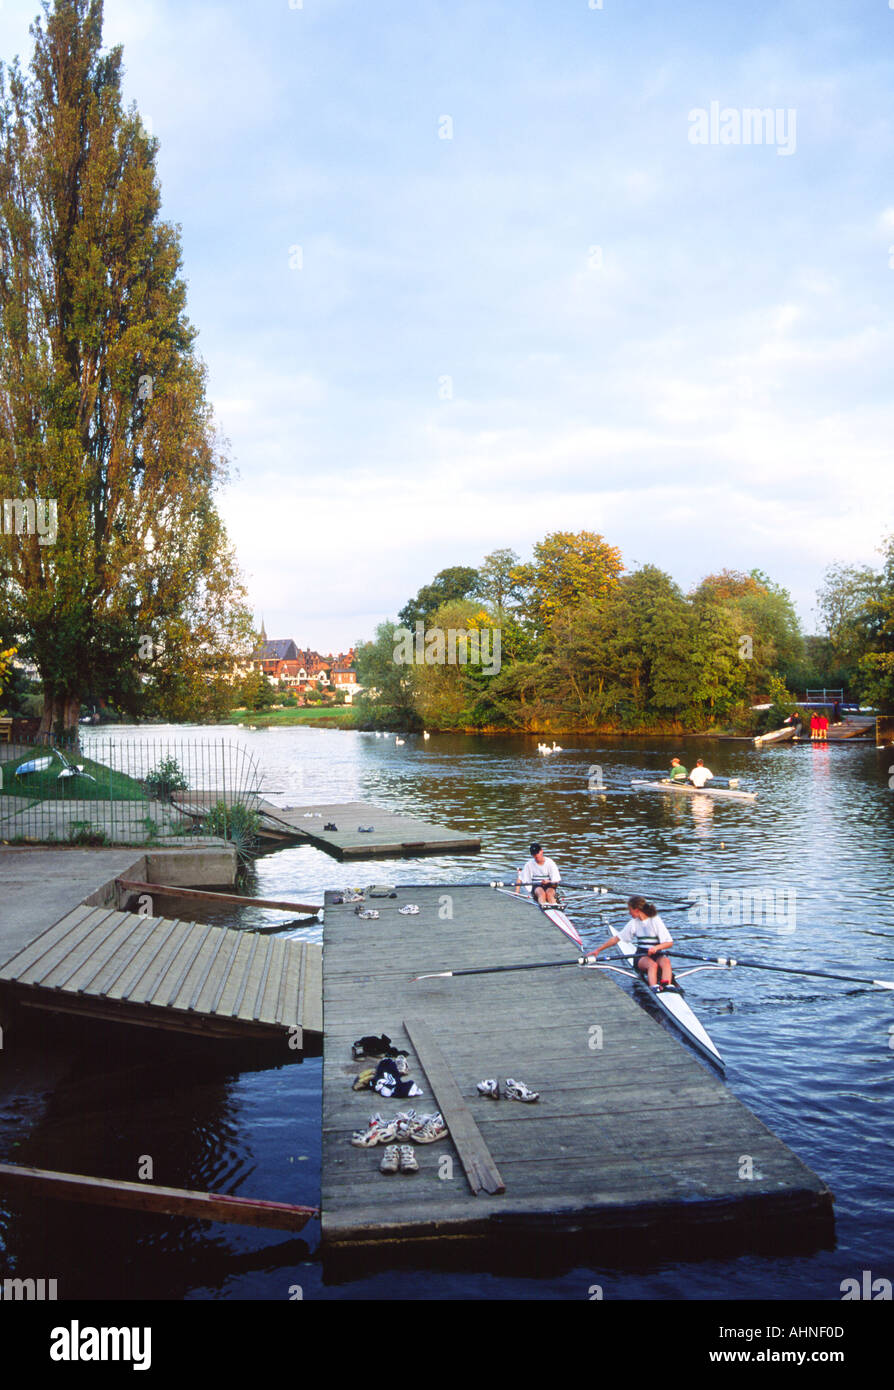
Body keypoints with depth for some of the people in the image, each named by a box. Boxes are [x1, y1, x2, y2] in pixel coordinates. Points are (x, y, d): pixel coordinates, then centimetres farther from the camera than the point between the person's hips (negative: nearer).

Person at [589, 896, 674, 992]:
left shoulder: (655, 920, -3)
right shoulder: (634, 923, 9)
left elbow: (669, 943, -7)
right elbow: (617, 938, 13)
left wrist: (656, 947, -27)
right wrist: (598, 950, 8)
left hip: (657, 954, -1)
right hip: (641, 956, 1)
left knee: (666, 961, -37)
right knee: (652, 964, -35)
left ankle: (667, 986, -58)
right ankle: (654, 988, -60)